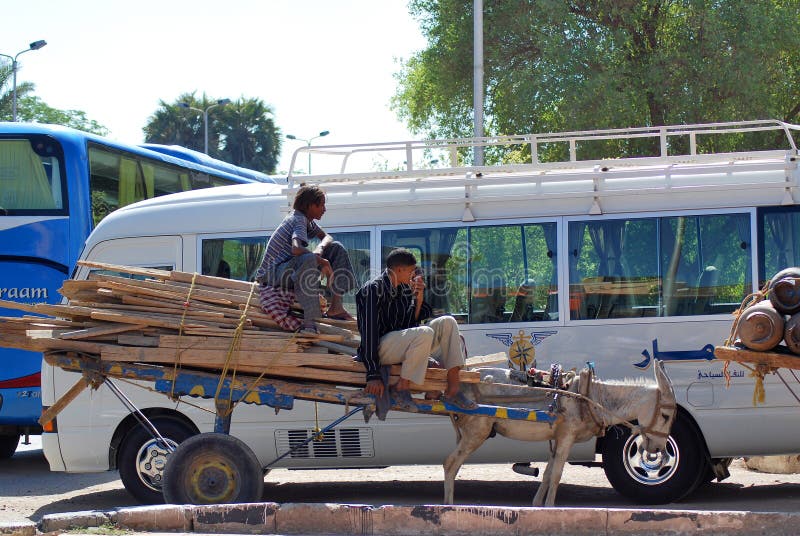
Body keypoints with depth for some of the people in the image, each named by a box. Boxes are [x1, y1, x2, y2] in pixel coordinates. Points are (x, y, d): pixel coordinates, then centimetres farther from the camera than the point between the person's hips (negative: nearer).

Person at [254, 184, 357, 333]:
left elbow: (326, 237, 16)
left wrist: (320, 249, -8)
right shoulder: (298, 221, -20)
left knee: (337, 249, 5)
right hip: (273, 273, -10)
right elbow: (296, 249, -38)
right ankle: (309, 320, -43)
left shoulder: (306, 219, 9)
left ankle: (336, 306, 1)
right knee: (309, 259, -42)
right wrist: (322, 262, -29)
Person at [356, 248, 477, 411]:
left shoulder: (406, 289, 12)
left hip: (404, 346, 8)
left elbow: (413, 322, 12)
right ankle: (401, 389, -21)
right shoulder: (373, 290, -13)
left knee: (447, 323, -7)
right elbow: (369, 332, -20)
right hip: (381, 347, -8)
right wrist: (374, 375, -26)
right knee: (425, 333, -32)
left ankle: (452, 390, -15)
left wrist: (419, 298, -4)